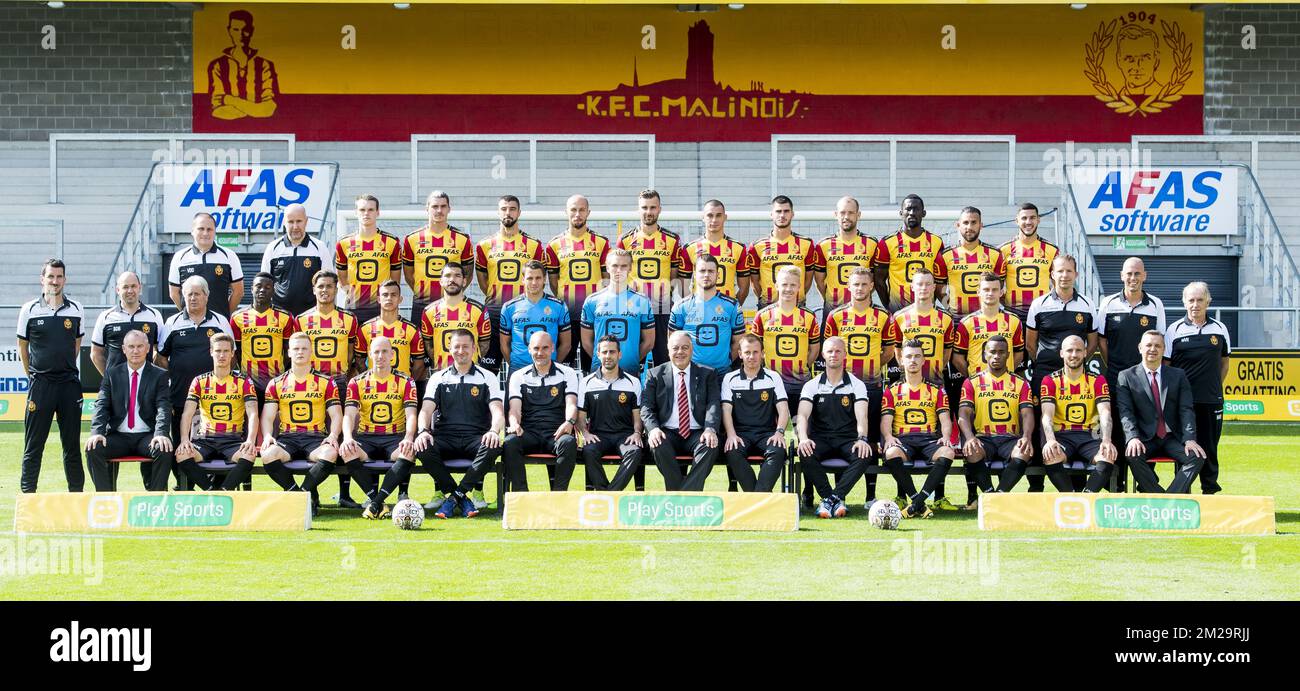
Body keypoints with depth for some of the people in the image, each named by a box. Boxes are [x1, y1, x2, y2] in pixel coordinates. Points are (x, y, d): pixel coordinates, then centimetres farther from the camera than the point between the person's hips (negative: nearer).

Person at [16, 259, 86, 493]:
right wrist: (32, 374, 11)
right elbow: (22, 346, 10)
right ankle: (27, 494, 5)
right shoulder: (30, 310, 0)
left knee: (72, 444, 5)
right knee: (33, 445, 1)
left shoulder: (76, 310, 5)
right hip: (40, 384, -1)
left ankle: (77, 493, 11)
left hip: (70, 384, 1)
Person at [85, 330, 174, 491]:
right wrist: (97, 432, -16)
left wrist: (161, 434, -24)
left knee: (165, 451, -33)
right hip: (118, 436, 2)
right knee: (93, 449, -26)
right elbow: (102, 406, 3)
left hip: (147, 436, -2)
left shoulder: (159, 375, 7)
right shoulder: (112, 374, 12)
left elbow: (163, 407, -5)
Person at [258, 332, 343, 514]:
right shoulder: (276, 384, 14)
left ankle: (302, 493, -23)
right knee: (268, 455, -32)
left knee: (330, 454, -36)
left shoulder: (325, 383, 11)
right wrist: (267, 436, -14)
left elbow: (336, 415, 7)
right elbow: (267, 416, 8)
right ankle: (310, 498, -21)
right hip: (287, 437, 1)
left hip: (316, 437, -1)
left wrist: (333, 435, -14)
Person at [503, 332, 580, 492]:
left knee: (569, 443, -36)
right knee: (510, 442, -33)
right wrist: (514, 424, -22)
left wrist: (569, 422, -24)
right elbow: (514, 408, 3)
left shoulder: (567, 374, 13)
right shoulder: (518, 376, 15)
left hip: (557, 432, -1)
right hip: (529, 432, 1)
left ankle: (558, 493, -31)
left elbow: (571, 404, 0)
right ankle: (521, 494, -30)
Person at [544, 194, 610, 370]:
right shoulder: (555, 245, 5)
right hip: (565, 314, 0)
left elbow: (607, 278, 8)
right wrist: (564, 303, 1)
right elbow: (553, 281, 9)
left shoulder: (601, 243, 5)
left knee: (590, 363, 4)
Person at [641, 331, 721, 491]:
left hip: (697, 434, 0)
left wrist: (710, 429, -18)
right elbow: (646, 406, 4)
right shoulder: (655, 375, 12)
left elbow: (714, 405, 2)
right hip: (667, 433, 0)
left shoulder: (707, 374, 13)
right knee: (659, 447, -34)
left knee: (711, 447, -32)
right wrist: (653, 428, -17)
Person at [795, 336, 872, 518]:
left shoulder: (857, 385, 7)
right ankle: (837, 501, -29)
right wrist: (803, 438, -28)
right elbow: (803, 415, -7)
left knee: (864, 455, -33)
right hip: (821, 439, 0)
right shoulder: (812, 386, 8)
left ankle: (831, 498, -33)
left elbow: (861, 416, -9)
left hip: (848, 439, 0)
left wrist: (862, 438, -30)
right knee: (806, 454, -33)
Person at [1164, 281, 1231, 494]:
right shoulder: (1175, 330, 1)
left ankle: (1210, 490, 14)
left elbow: (1224, 363, 17)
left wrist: (1215, 387, 9)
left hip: (1212, 401, 2)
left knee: (1209, 447, 5)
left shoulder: (1219, 329, 7)